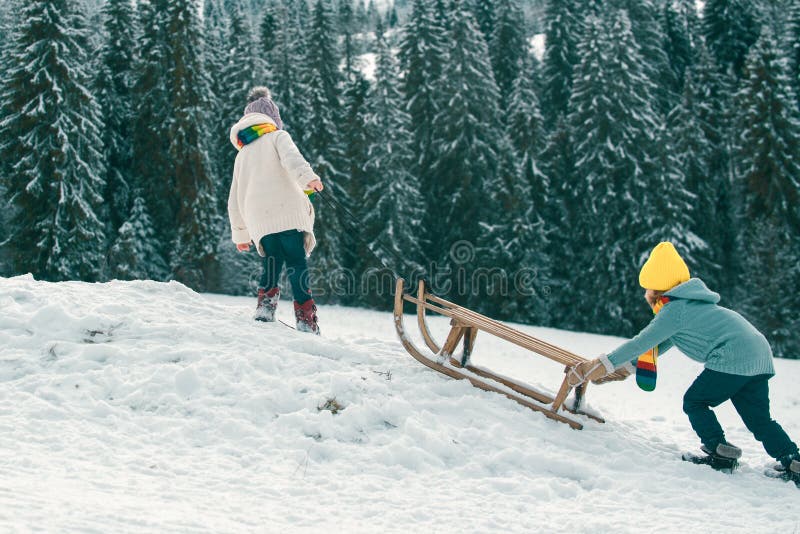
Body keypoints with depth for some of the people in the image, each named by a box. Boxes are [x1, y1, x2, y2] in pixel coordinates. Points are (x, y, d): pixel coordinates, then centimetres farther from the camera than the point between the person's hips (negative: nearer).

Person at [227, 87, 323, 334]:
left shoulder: (241, 155, 29)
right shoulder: (277, 137, 13)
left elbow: (234, 199, 29)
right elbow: (291, 157, -12)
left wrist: (240, 234, 35)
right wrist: (308, 177, -30)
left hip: (258, 220, 5)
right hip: (287, 212, -4)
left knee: (272, 263, 15)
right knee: (297, 264, -5)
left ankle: (265, 304, -6)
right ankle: (306, 318, -13)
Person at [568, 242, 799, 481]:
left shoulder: (673, 309, -4)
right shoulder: (687, 305, 26)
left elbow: (641, 344, -6)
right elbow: (658, 346, 31)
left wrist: (606, 365, 0)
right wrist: (624, 365, 30)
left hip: (733, 359, -9)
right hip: (761, 357, 9)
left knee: (694, 402, 6)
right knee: (760, 419, 11)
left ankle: (719, 449, 0)